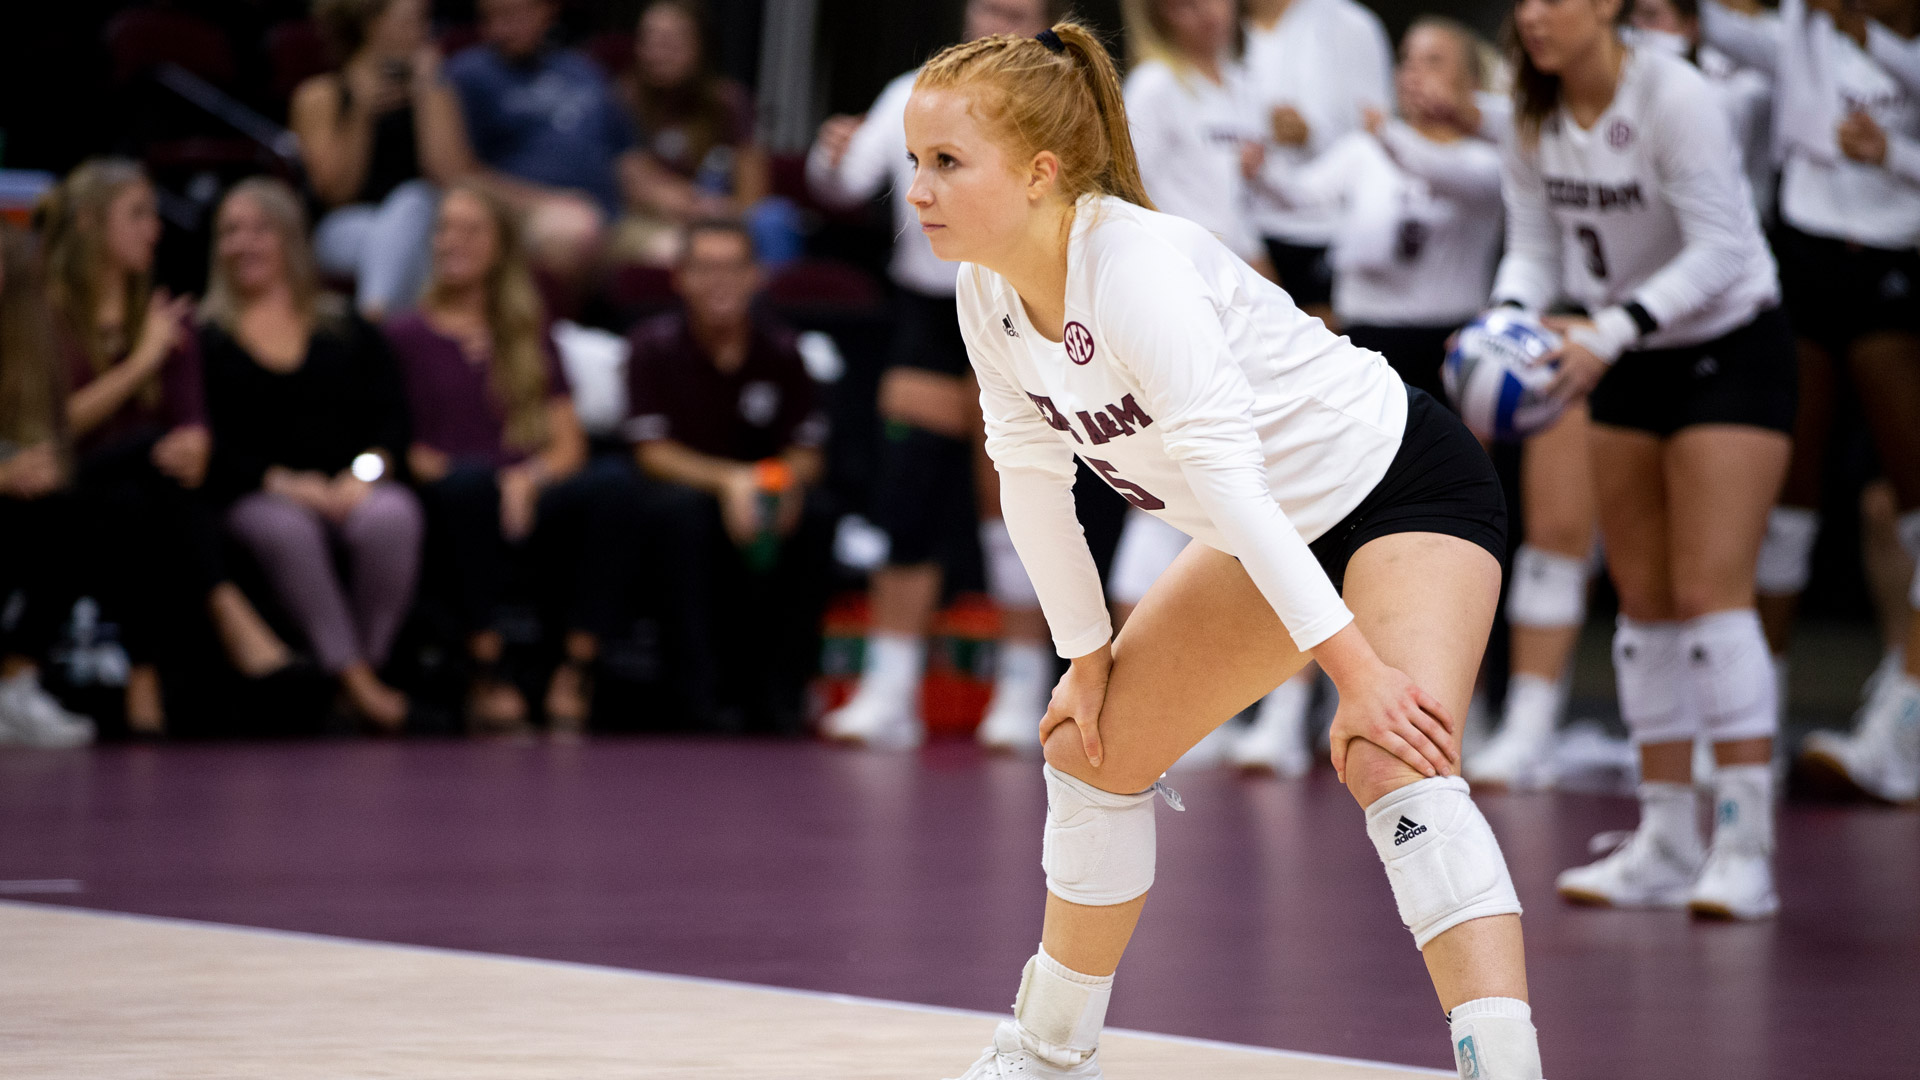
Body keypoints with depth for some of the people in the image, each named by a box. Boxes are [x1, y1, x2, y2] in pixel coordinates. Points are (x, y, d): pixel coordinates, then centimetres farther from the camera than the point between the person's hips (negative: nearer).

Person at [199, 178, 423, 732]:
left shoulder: (346, 329, 21)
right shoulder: (206, 339, 12)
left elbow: (391, 416, 10)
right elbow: (210, 443, 0)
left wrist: (365, 472, -11)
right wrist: (282, 483, -15)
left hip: (354, 491, 2)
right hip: (257, 495, -2)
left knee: (391, 517, -35)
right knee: (284, 529, -39)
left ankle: (370, 661, -24)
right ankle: (354, 680, -34)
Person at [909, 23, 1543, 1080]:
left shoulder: (1132, 264, -31)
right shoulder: (991, 292, -7)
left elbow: (1223, 471, -37)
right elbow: (1032, 478, 4)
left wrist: (1354, 667, -39)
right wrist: (1088, 658, 5)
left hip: (1406, 488, -9)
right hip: (1281, 532, 9)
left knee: (1391, 763, -30)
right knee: (1094, 746, 15)